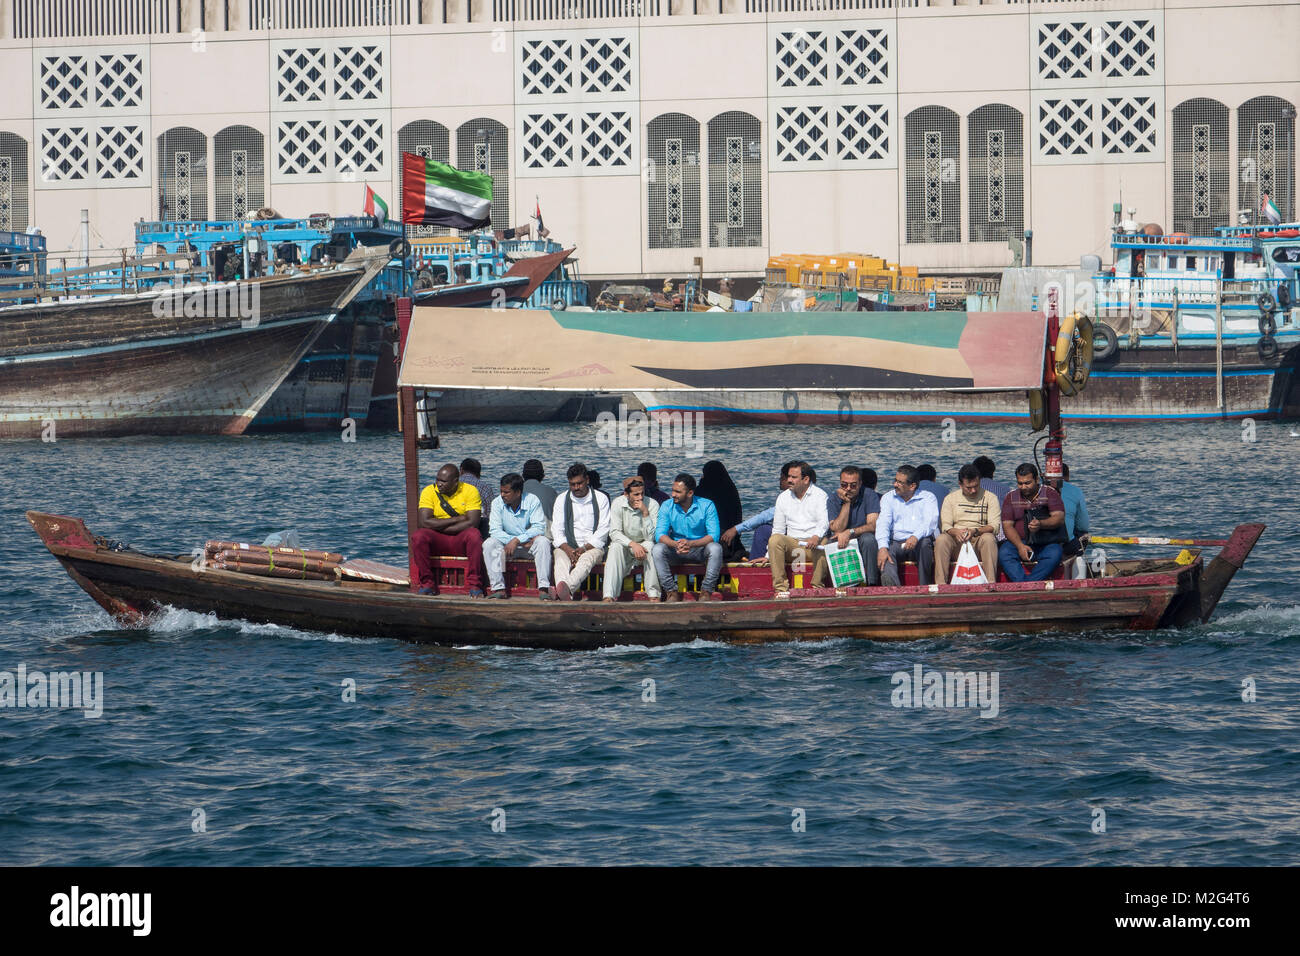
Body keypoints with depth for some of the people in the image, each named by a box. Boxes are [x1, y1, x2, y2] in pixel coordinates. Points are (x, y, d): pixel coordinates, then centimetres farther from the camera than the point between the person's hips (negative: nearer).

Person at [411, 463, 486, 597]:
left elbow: (472, 523, -16)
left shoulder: (470, 491, -6)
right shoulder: (429, 492, -3)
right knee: (418, 536, -29)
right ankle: (427, 584, -17)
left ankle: (475, 585, -23)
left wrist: (439, 527, -15)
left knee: (474, 535, -34)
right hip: (437, 542, 1)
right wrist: (456, 519, -17)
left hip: (461, 541, -1)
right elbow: (423, 522, -15)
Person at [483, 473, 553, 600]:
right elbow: (495, 531, -13)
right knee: (489, 544, -27)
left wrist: (517, 540, -29)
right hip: (507, 543, 1)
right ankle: (498, 588, -31)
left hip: (529, 544, -1)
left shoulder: (532, 501, -10)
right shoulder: (497, 503, -6)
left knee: (543, 542, -32)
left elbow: (539, 528, -18)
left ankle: (543, 588, -35)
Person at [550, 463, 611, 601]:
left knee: (586, 560, -38)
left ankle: (566, 588, -67)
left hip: (592, 547, -2)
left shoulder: (601, 499, 7)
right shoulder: (562, 499, 13)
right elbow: (556, 529, 5)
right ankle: (567, 595, -63)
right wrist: (567, 549, -15)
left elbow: (603, 529, 0)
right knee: (561, 559, -35)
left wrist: (585, 548, -15)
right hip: (567, 546, 2)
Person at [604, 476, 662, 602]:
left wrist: (645, 513, -29)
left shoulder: (652, 504, -12)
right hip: (625, 544, 0)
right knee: (615, 547, -32)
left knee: (650, 546, -33)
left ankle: (654, 595, -30)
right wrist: (633, 544, -31)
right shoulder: (618, 504, -10)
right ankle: (609, 596, -39)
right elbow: (614, 533, -16)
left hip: (643, 545, 0)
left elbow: (651, 537, -19)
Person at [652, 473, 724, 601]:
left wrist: (690, 544, -36)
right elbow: (660, 534, -13)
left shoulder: (706, 506, -11)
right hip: (676, 552, 2)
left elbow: (714, 535, -19)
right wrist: (675, 544, -35)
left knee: (715, 548, -33)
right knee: (658, 549, -28)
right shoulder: (667, 506, -5)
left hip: (700, 549, -2)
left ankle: (706, 592, -26)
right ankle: (672, 593, -25)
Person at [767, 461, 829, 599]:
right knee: (775, 539, -28)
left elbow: (824, 522, -11)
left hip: (813, 543, -3)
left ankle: (818, 587, -28)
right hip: (792, 544, 3)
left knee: (823, 543, -37)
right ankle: (781, 588, -32)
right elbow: (778, 529, 17)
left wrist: (816, 537, -34)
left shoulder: (820, 496, 4)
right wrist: (769, 555, 7)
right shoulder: (783, 498, 15)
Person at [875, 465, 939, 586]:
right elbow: (883, 523, -1)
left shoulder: (928, 498, 8)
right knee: (883, 553, -31)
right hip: (896, 543, 2)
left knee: (925, 542, -35)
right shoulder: (888, 498, 15)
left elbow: (930, 522, -10)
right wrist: (883, 548, -22)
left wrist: (916, 537, -33)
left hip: (919, 544, -2)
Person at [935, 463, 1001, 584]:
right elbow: (945, 525, 3)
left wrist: (975, 531, -22)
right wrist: (956, 532, -21)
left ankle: (990, 583, -38)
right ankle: (941, 585, -33)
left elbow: (995, 526, -3)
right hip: (956, 542, 1)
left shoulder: (989, 498, 8)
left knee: (988, 538, -35)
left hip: (979, 540, -1)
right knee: (941, 540, -30)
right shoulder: (950, 498, 13)